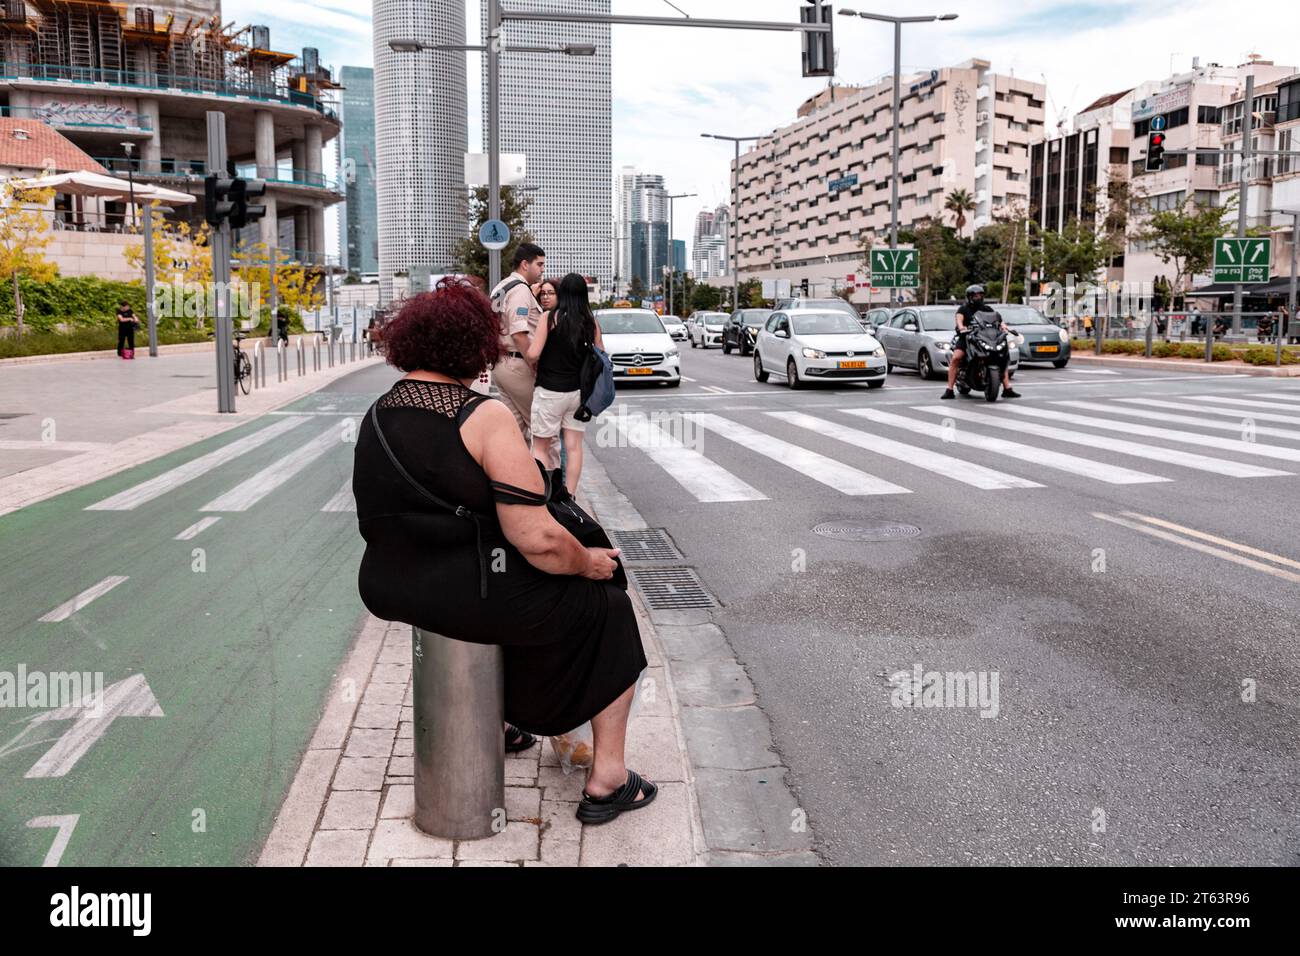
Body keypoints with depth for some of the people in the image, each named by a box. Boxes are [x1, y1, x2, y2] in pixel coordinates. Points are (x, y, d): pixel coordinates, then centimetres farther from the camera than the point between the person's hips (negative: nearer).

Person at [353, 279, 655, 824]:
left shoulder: (378, 415, 4)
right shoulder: (485, 416, -19)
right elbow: (537, 540, -25)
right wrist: (588, 563, -4)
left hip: (391, 589, 8)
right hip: (472, 595, -8)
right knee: (610, 612, 14)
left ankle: (507, 723, 49)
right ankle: (607, 782, 19)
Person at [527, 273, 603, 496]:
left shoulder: (550, 318, -9)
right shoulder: (591, 322, 1)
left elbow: (533, 353, -16)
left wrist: (533, 365, 5)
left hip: (550, 391, -3)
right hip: (578, 391, 4)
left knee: (540, 446, 7)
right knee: (574, 447, 10)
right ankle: (569, 497, 11)